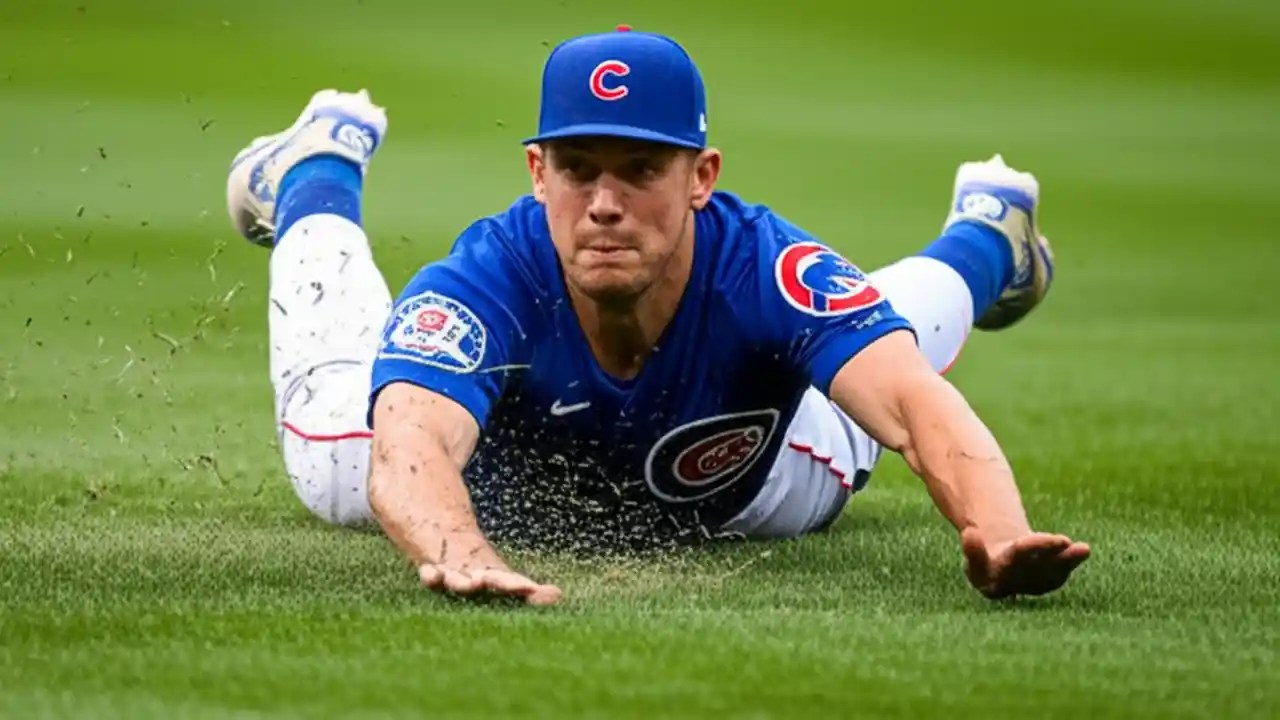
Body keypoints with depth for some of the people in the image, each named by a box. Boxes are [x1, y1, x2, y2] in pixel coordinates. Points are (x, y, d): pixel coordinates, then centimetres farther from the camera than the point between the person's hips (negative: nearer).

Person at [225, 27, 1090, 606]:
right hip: (502, 490, 0)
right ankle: (320, 171, 50)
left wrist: (1000, 537, -83)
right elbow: (407, 452, -65)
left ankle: (982, 235, 59)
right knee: (330, 466, 29)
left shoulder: (765, 271, -46)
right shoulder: (487, 283, -47)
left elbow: (915, 404, -61)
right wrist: (461, 556, -89)